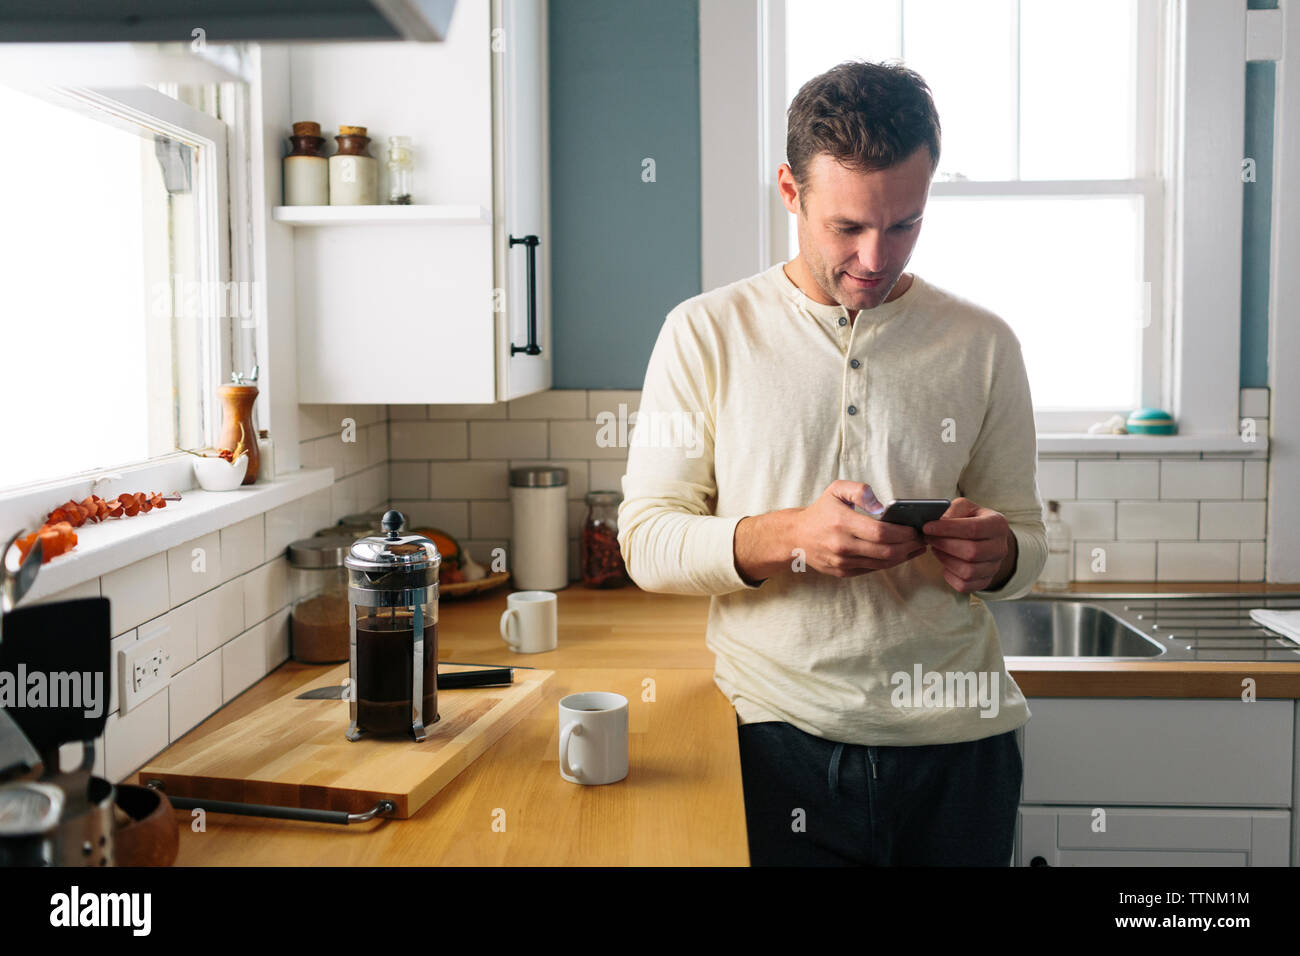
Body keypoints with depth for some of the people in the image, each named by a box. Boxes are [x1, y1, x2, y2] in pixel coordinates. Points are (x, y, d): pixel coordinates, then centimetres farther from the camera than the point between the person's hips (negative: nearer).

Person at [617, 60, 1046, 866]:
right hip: (784, 740, -2)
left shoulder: (983, 344, 4)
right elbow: (646, 539, -5)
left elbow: (1029, 537, 9)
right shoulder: (707, 333, -1)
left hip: (956, 742, 2)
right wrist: (789, 537, -22)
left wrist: (996, 553, -15)